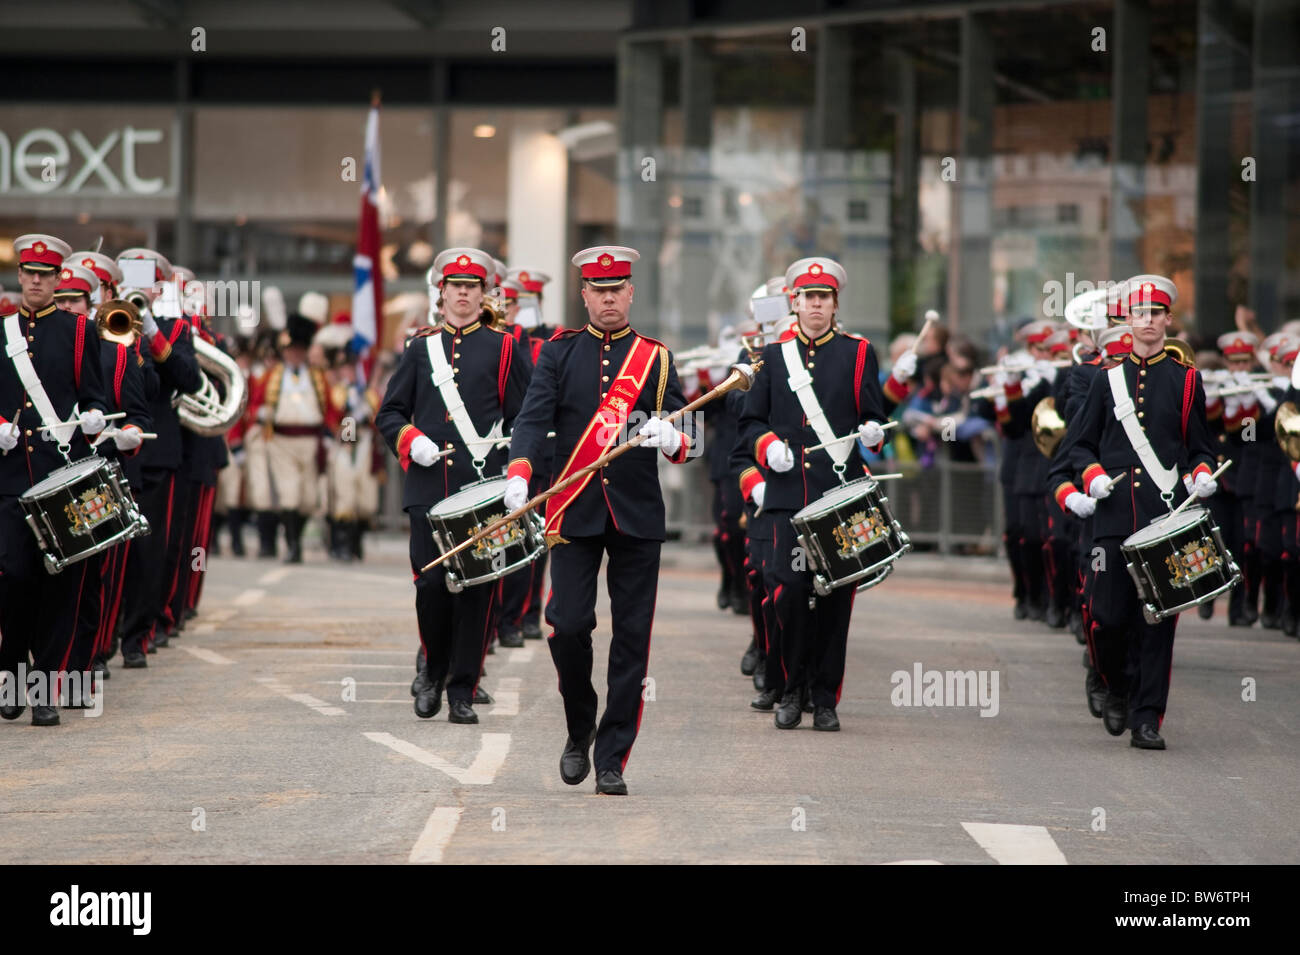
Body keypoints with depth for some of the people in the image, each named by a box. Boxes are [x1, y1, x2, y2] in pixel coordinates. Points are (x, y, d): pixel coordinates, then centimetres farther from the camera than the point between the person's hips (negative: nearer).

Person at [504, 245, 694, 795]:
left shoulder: (656, 358, 9)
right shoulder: (559, 353, 8)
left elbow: (685, 436, 4)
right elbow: (534, 418, -6)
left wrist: (671, 440, -22)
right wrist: (519, 475, -24)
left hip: (638, 516, 1)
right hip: (575, 512, -1)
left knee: (631, 638, -1)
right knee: (567, 625, -11)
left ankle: (612, 761, 5)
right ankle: (579, 731, 15)